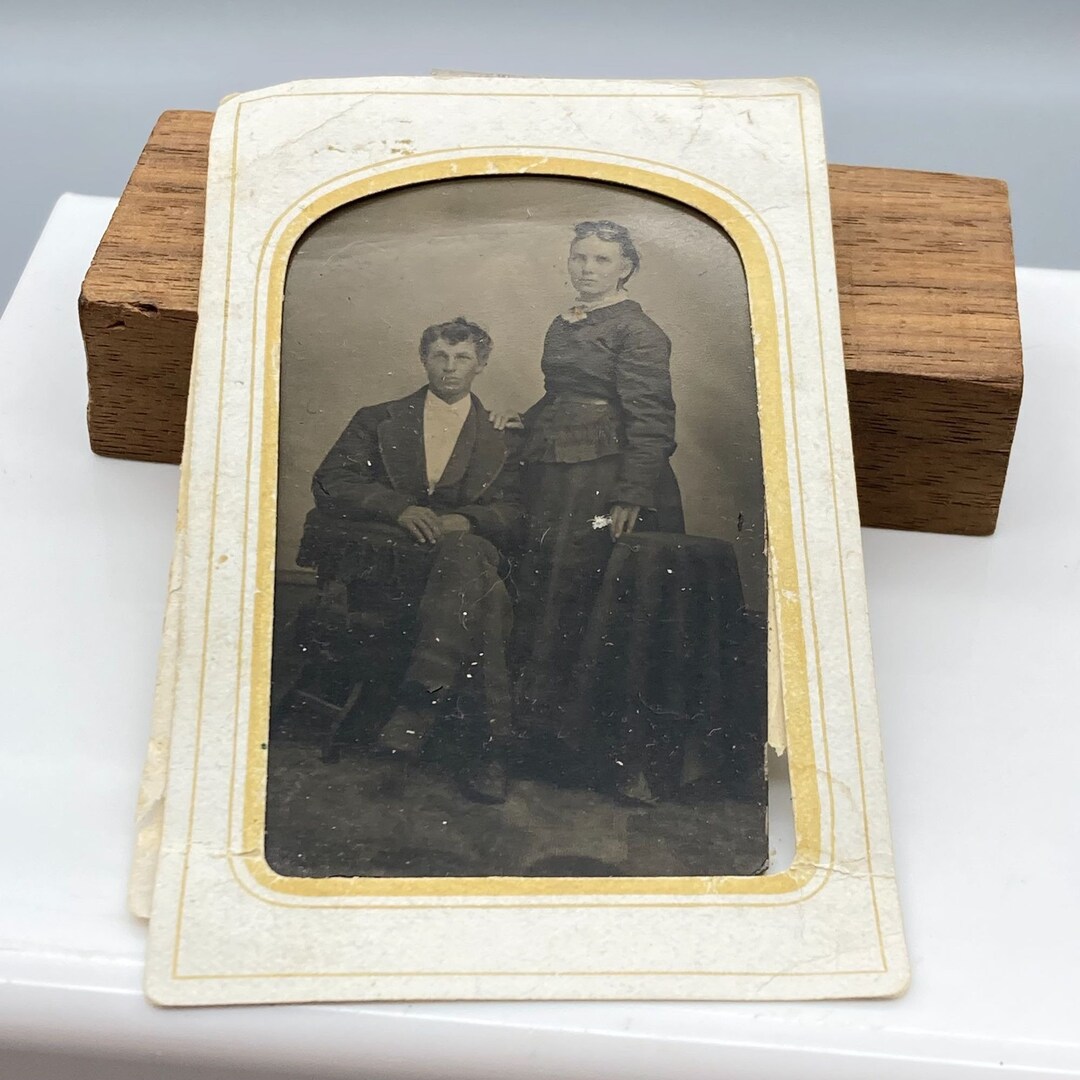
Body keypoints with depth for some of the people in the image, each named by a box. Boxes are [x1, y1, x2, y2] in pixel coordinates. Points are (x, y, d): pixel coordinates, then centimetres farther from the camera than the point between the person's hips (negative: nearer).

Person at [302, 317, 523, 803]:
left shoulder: (502, 442, 23)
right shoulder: (377, 421, 21)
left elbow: (513, 515, 9)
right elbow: (330, 482, 5)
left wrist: (465, 521, -16)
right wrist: (400, 508, -13)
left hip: (464, 547, 2)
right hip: (382, 549, -1)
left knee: (465, 552, -40)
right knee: (485, 592, -35)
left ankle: (420, 699, -48)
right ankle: (494, 738, -43)